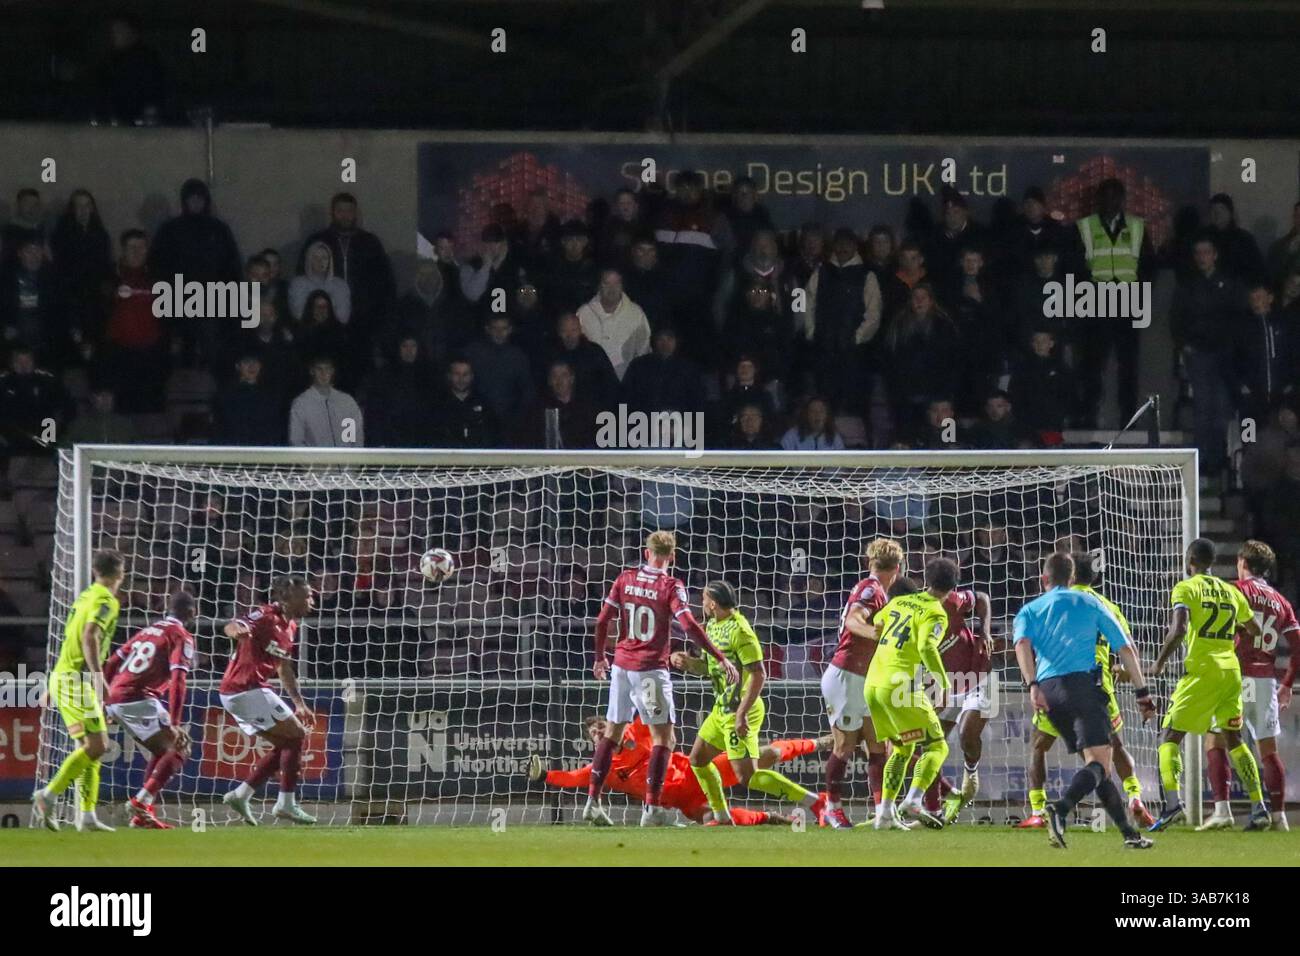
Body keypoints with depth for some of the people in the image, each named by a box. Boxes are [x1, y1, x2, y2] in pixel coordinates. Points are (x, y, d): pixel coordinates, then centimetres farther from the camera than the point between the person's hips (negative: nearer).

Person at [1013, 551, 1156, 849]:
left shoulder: (1030, 610, 20)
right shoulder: (1091, 603, 19)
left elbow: (1022, 643, -2)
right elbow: (1126, 649, 15)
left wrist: (1032, 685, -14)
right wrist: (1142, 693, 21)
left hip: (1047, 689, 4)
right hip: (1081, 681, -4)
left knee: (1096, 764, 13)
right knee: (1100, 761, -13)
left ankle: (1128, 832, 11)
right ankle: (1060, 810, -40)